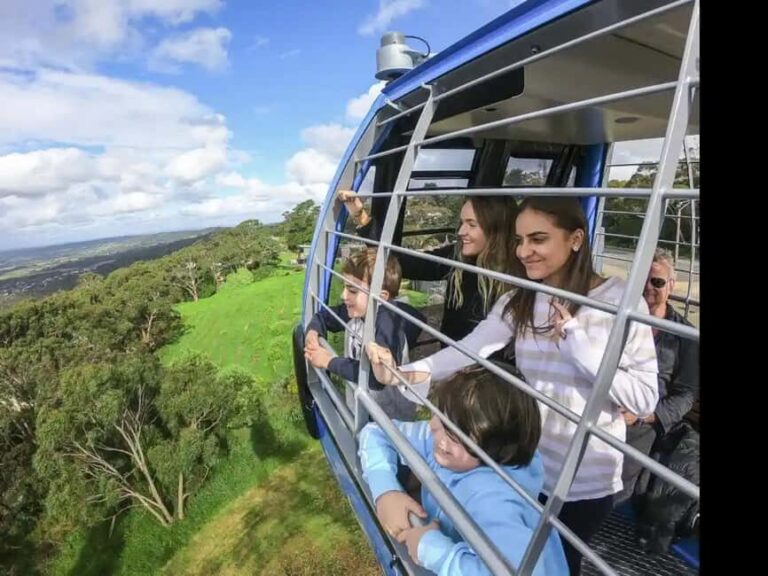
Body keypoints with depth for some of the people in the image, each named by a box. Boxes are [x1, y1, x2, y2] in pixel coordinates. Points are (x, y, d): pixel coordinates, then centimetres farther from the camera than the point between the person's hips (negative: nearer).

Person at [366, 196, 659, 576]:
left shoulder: (620, 300, -16)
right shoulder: (517, 302, -5)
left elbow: (645, 399, -18)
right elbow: (467, 349, -19)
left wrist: (577, 342, -29)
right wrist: (404, 372, -34)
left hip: (587, 480, -3)